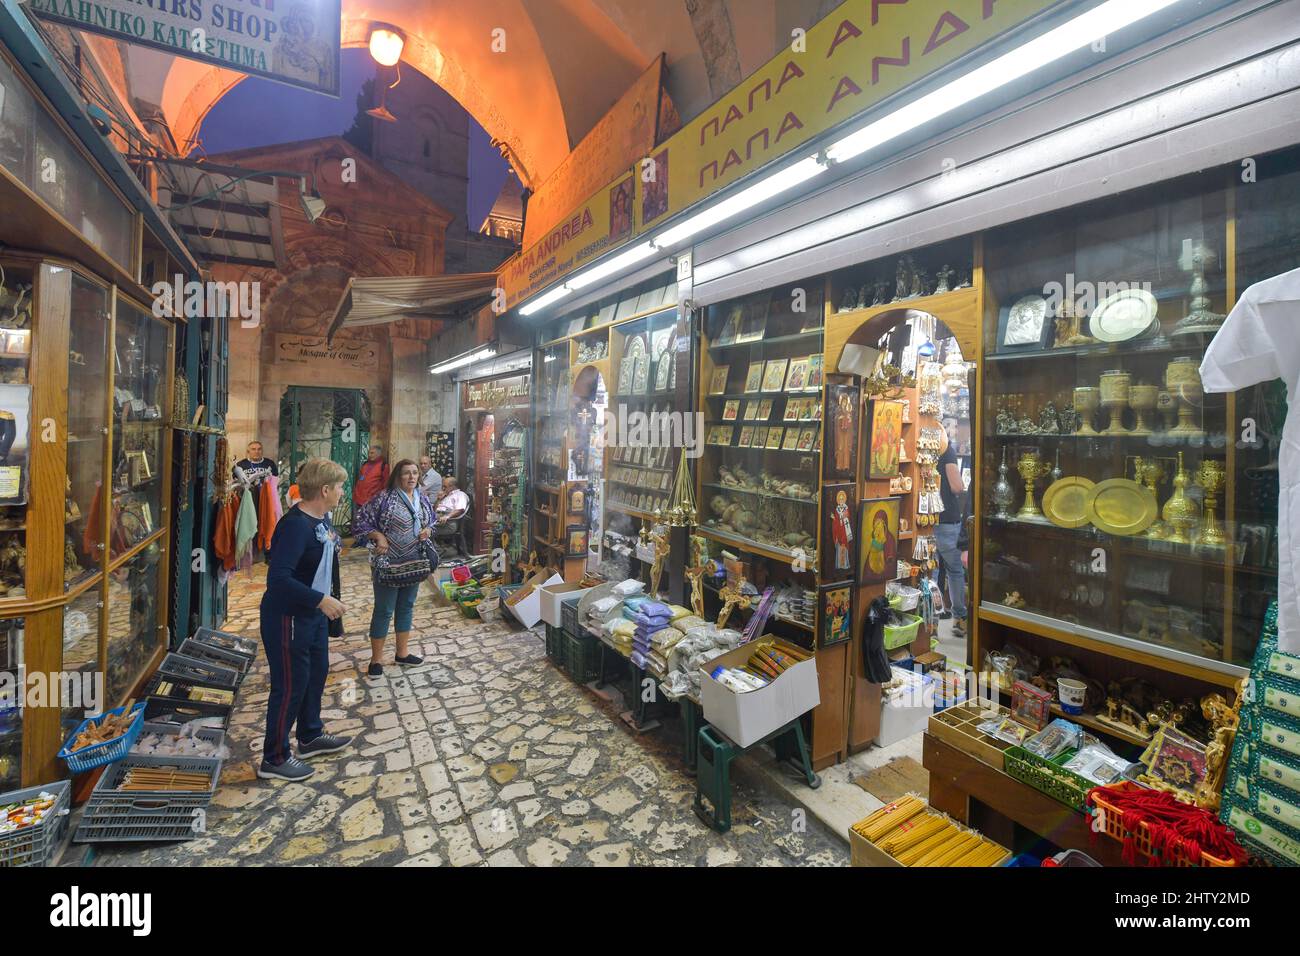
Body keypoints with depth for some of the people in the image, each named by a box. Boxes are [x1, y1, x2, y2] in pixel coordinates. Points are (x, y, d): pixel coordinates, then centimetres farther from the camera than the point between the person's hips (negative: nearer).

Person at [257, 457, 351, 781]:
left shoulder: (322, 518, 2)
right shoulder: (296, 525, -26)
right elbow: (278, 578, -32)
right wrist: (321, 600, -29)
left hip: (314, 613, 10)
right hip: (288, 617, -9)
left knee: (317, 672, 21)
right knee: (290, 685, 4)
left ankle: (311, 736, 41)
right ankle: (274, 759, 24)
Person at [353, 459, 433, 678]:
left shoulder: (423, 500, 5)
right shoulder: (384, 498, -13)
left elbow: (431, 523, 16)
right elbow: (359, 521, -11)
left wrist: (428, 531, -5)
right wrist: (379, 536, -21)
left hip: (414, 564, 6)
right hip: (388, 564, -6)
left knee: (406, 607, 17)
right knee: (384, 611, 4)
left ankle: (402, 652, 32)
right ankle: (376, 659, 19)